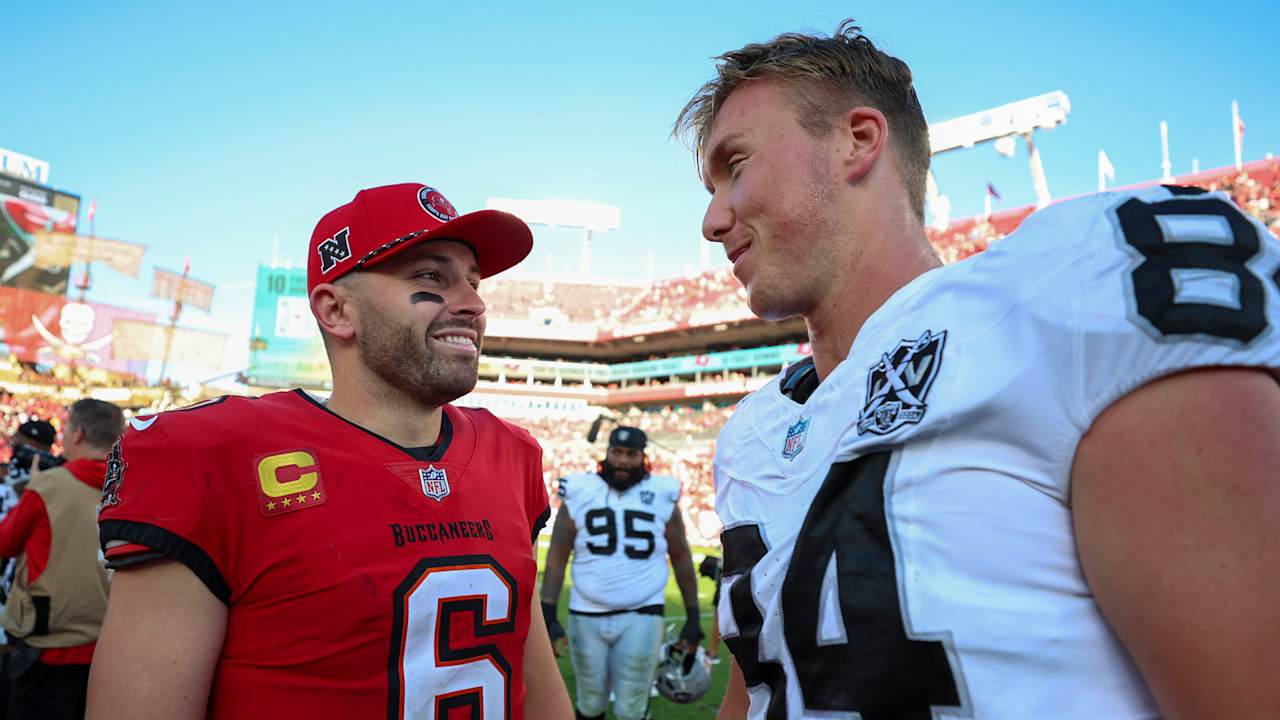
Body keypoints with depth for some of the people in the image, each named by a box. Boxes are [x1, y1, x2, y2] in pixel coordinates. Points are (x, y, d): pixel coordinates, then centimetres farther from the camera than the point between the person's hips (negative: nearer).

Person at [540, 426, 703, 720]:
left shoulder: (661, 497, -1)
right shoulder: (580, 494, -2)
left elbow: (681, 557, 6)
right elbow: (556, 557, -1)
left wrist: (693, 616, 5)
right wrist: (548, 615, -8)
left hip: (641, 616, -1)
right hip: (586, 615, 1)